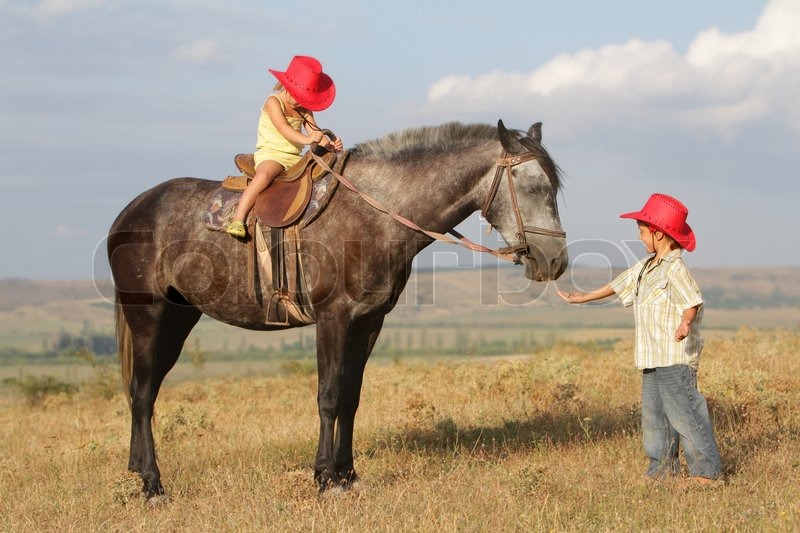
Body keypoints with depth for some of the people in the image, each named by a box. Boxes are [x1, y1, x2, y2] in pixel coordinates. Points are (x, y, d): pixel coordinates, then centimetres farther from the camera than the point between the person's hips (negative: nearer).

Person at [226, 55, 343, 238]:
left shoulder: (304, 108, 13)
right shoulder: (273, 102, -9)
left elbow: (313, 131, 3)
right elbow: (283, 128, -24)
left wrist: (330, 144, -19)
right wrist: (306, 139, -41)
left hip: (295, 158, 7)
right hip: (270, 154, -7)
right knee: (264, 175, -38)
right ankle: (237, 220, -44)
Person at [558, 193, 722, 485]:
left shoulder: (675, 269, -14)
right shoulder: (645, 267, 15)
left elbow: (693, 301, -25)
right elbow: (618, 285, 28)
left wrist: (685, 323, -45)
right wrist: (583, 297, 37)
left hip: (675, 359, -10)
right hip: (652, 360, 10)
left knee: (682, 412, -9)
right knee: (653, 414, 14)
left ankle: (707, 470, -3)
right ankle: (663, 467, 23)